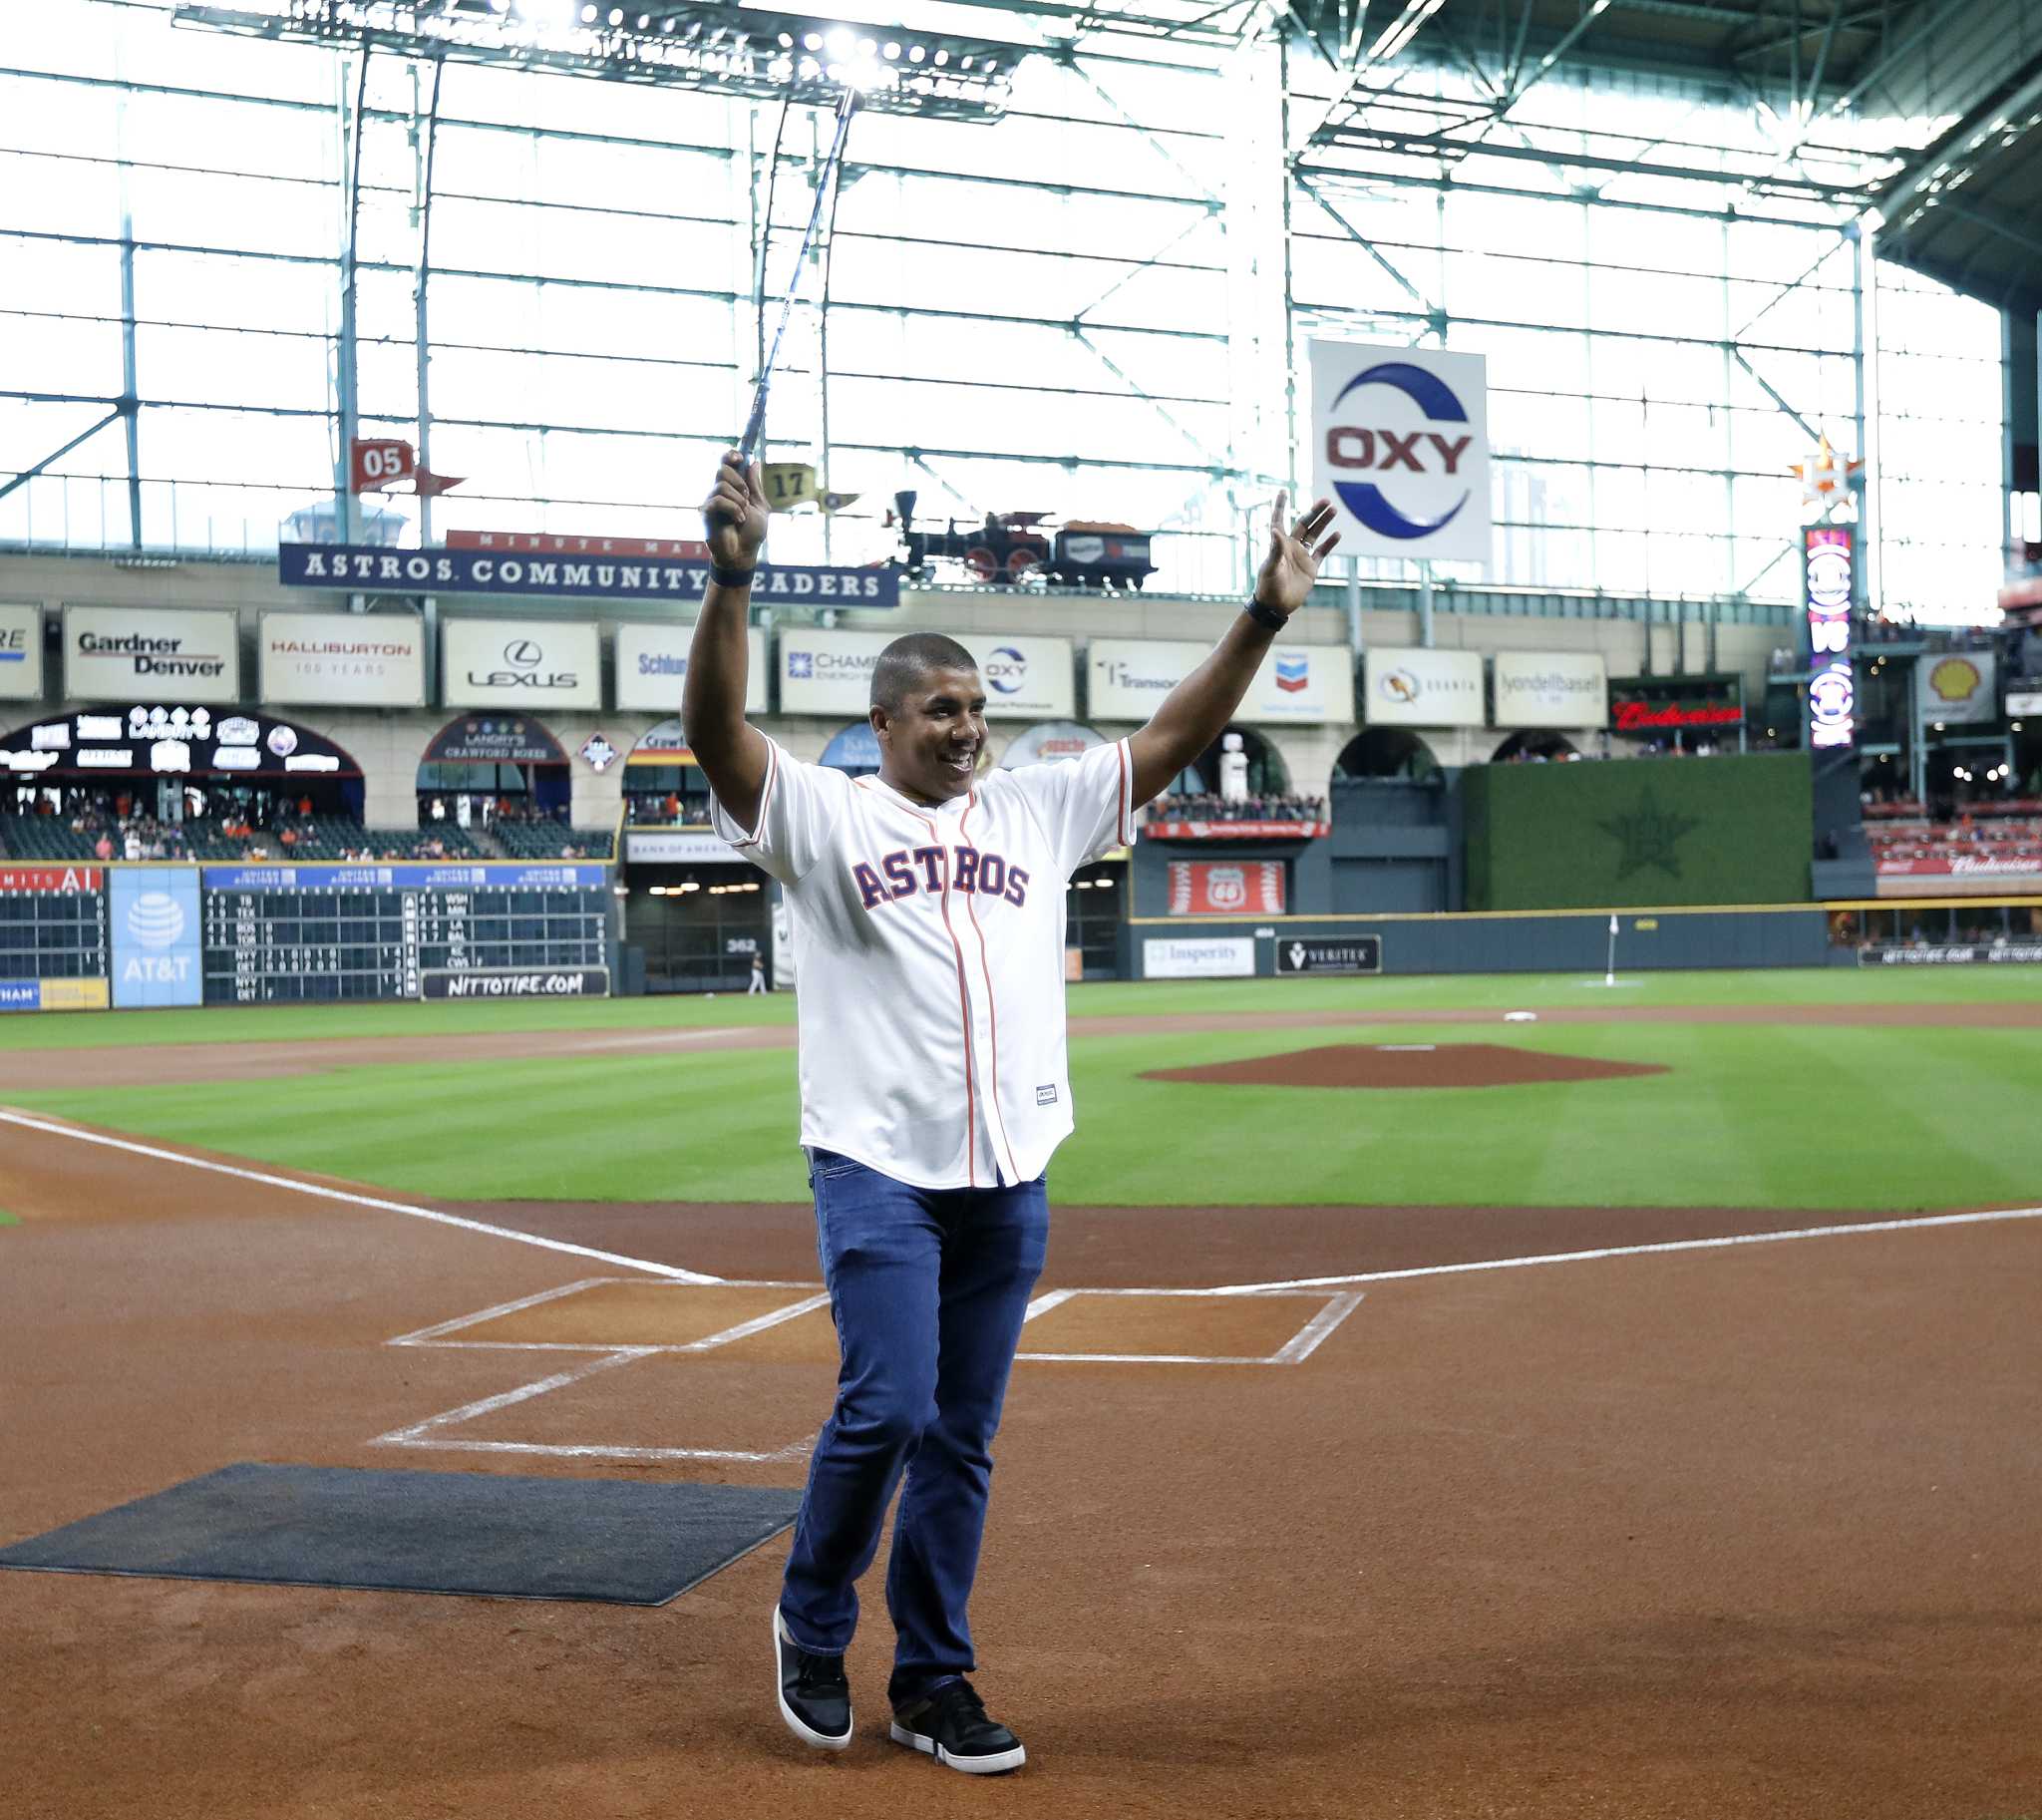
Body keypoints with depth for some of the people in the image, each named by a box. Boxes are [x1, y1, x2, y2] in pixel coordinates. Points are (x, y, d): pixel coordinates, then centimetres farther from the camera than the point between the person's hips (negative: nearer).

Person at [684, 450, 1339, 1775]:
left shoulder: (1036, 811, 14)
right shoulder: (824, 816, 2)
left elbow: (1174, 738, 10)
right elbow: (716, 730, -14)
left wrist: (1265, 618, -1)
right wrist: (733, 581, -28)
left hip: (1011, 1179, 4)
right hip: (878, 1169, -4)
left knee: (963, 1437, 9)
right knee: (887, 1408, -12)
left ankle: (932, 1682, 20)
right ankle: (812, 1628, 15)